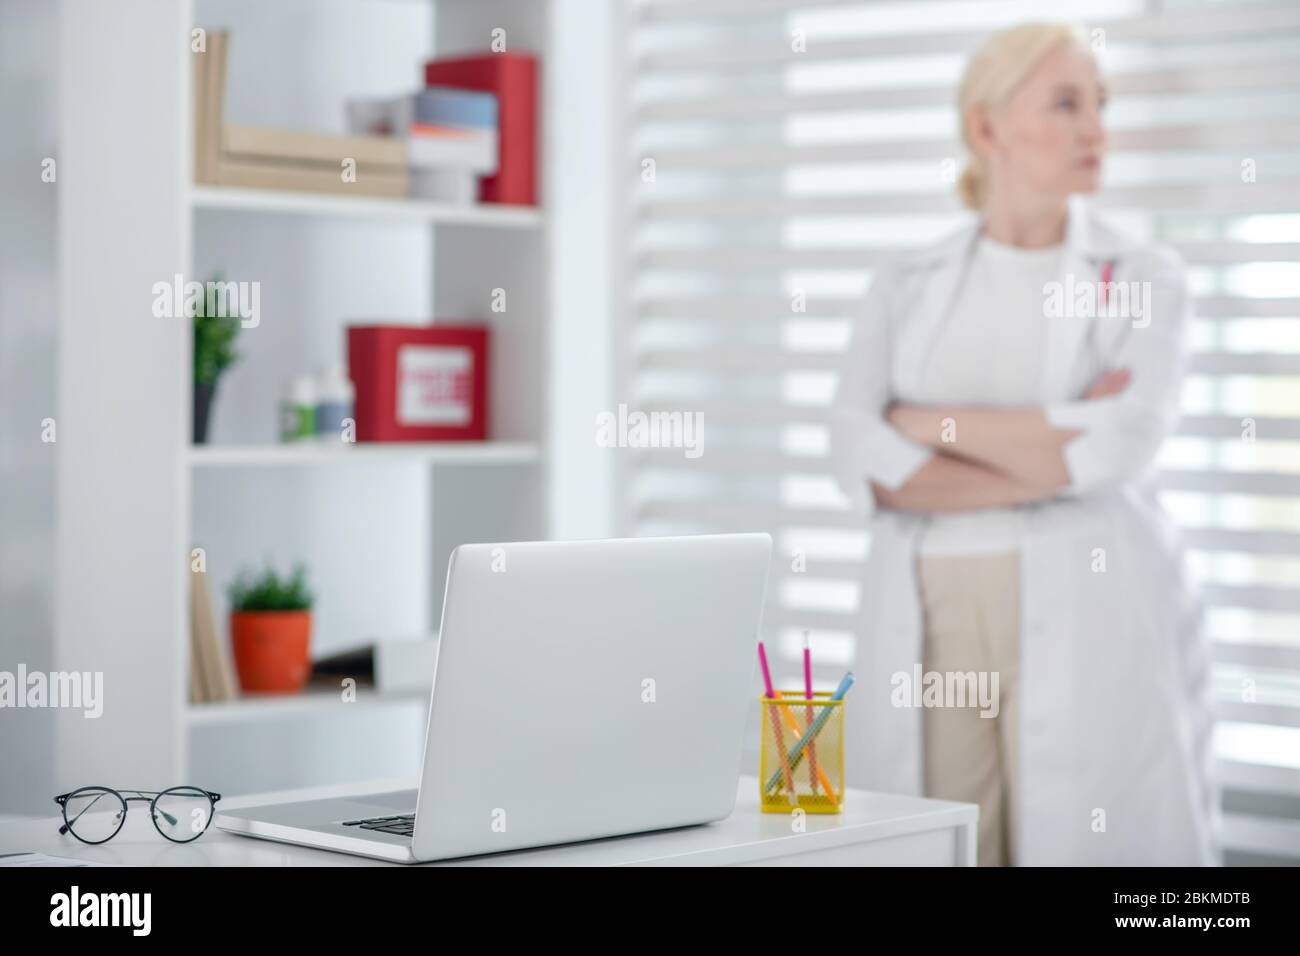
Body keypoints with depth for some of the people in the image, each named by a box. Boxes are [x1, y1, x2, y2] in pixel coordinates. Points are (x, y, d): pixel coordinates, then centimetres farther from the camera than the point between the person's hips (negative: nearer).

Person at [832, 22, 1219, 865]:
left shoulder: (1146, 278, 6)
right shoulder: (908, 285, 11)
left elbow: (1121, 445, -11)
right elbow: (863, 459, -4)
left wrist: (932, 422, -5)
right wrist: (1058, 452, -11)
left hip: (1087, 620, -2)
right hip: (929, 624, 2)